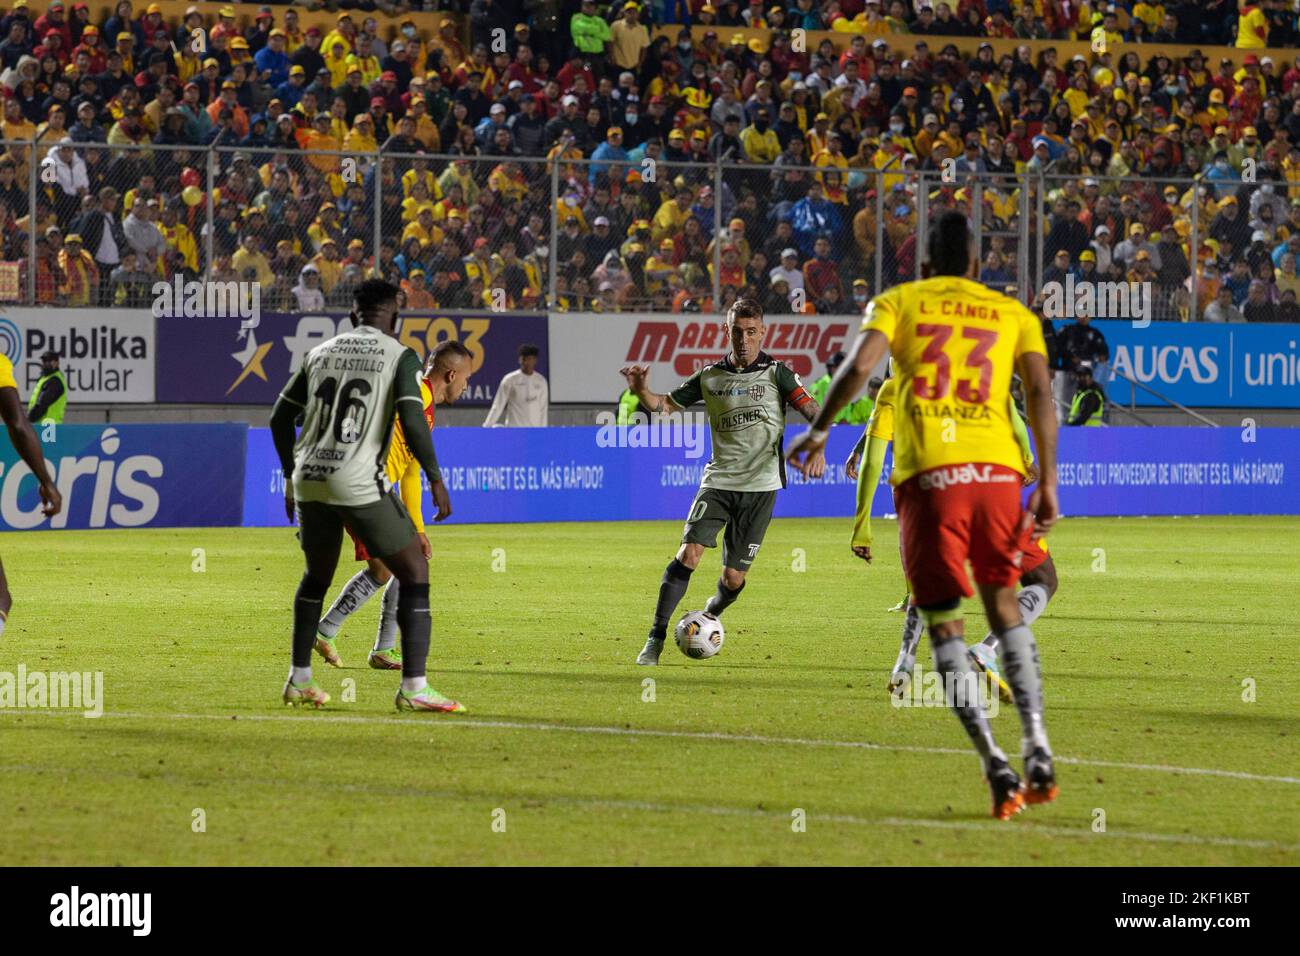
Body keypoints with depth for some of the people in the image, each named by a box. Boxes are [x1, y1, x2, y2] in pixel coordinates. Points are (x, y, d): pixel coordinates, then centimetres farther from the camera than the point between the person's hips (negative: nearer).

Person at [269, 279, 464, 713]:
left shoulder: (320, 353, 14)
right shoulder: (400, 356, 0)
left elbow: (280, 418, 17)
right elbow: (412, 420, -12)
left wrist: (291, 475, 28)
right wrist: (435, 478, -3)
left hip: (309, 481, 5)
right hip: (360, 483, -5)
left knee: (316, 576, 25)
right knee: (414, 572, 3)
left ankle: (299, 680, 29)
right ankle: (413, 687, -5)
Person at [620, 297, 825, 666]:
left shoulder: (776, 373, -1)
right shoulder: (710, 377, 7)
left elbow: (813, 411, -9)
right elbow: (665, 404, 13)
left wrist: (817, 447, -29)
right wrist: (641, 390, -10)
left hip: (760, 486, -1)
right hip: (719, 480, 1)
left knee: (733, 578, 1)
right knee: (689, 553, -19)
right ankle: (655, 639, -14)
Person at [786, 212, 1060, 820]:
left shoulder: (898, 302, 14)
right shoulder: (1012, 313, 17)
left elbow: (859, 366, -3)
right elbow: (1040, 393, 4)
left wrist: (817, 434, 8)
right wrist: (1048, 484, 2)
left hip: (928, 474, -2)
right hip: (998, 471, 2)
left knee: (943, 624, 4)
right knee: (1004, 606, 19)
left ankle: (995, 765, -9)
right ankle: (1038, 751, 6)